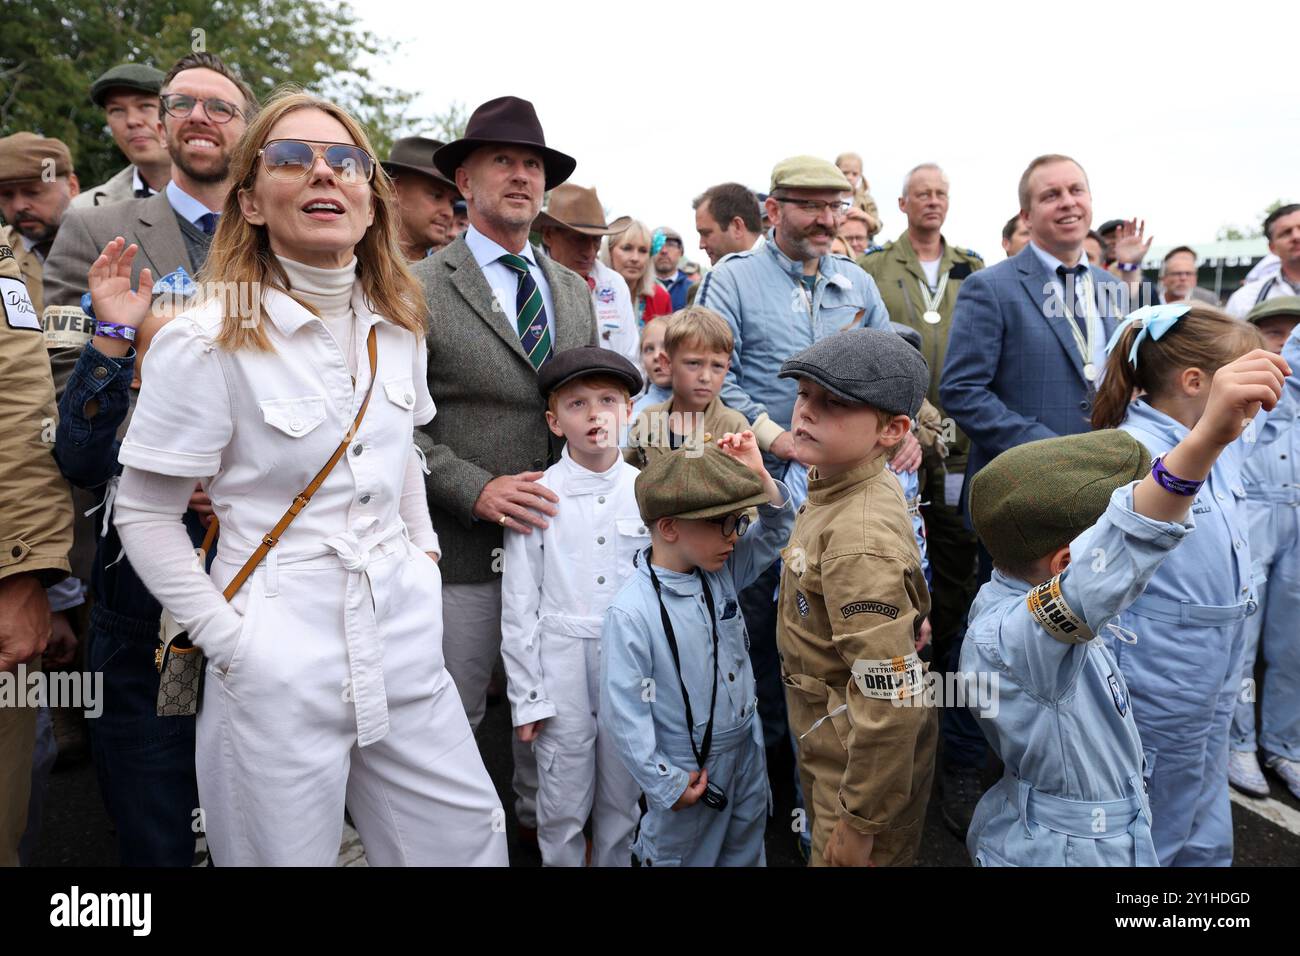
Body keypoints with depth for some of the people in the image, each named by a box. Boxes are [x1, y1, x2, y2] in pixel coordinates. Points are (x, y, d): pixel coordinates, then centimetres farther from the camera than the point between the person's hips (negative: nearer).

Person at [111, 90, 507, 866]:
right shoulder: (206, 343, -11)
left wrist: (423, 551, 12)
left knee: (470, 838, 12)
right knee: (287, 856, 10)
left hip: (404, 643, 5)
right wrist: (229, 636, -10)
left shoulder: (398, 328, 6)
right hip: (283, 664, -5)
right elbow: (145, 516, -6)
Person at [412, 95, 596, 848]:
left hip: (561, 532, 5)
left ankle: (540, 813, 40)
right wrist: (477, 489, -20)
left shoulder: (575, 291, 11)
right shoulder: (421, 287, -6)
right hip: (466, 541, -4)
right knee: (453, 714, 10)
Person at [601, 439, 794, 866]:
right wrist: (665, 785, -16)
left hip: (747, 752, 7)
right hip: (688, 771, -6)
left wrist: (758, 475, -14)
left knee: (746, 852, 24)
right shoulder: (631, 614, -26)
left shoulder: (723, 571, -5)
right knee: (679, 855, 15)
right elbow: (624, 712, -22)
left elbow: (776, 529, 5)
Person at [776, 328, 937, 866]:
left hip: (868, 764, -8)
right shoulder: (835, 488, -5)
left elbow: (889, 703, -30)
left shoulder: (860, 540, -32)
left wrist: (860, 822, -21)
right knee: (824, 845, 28)